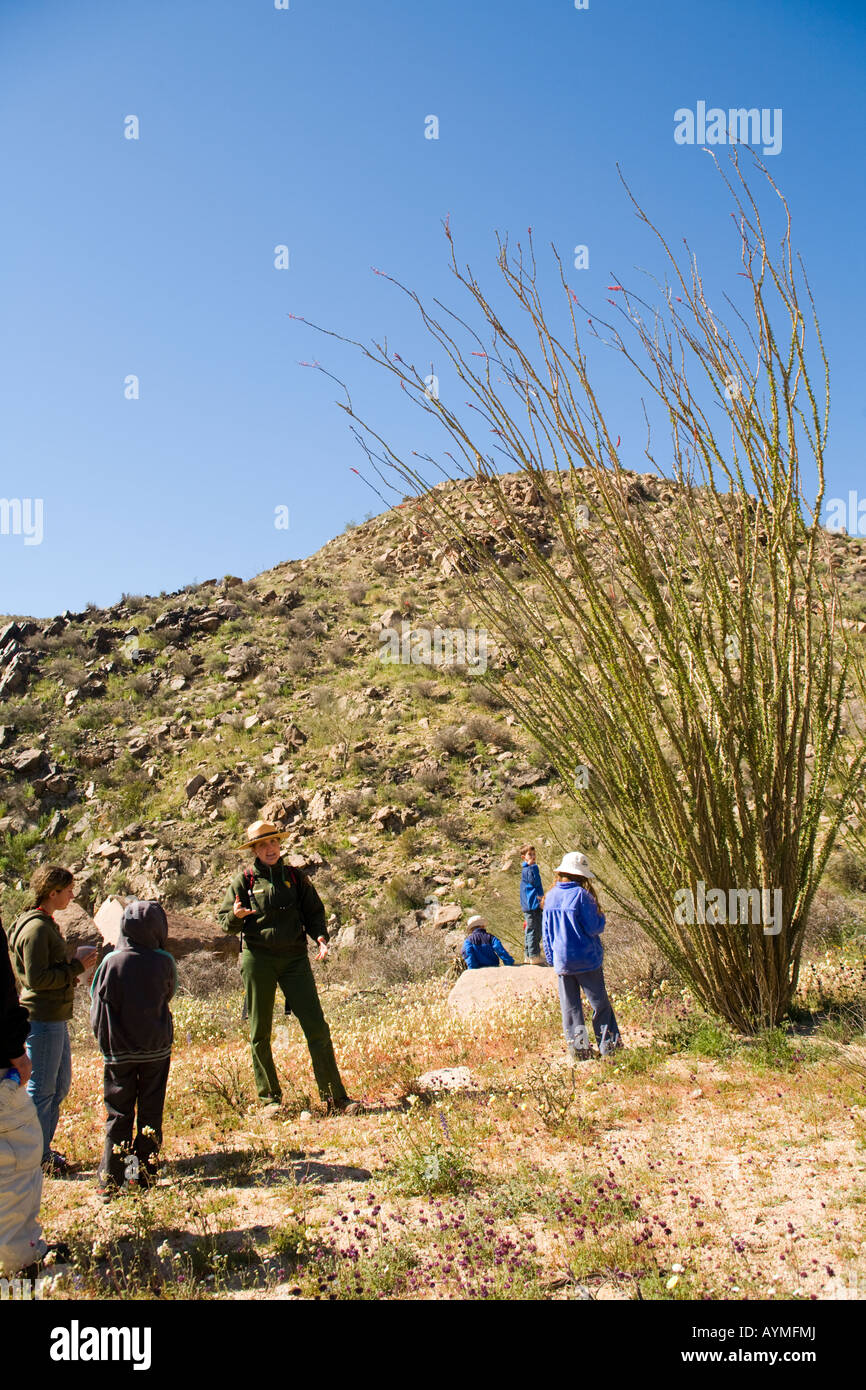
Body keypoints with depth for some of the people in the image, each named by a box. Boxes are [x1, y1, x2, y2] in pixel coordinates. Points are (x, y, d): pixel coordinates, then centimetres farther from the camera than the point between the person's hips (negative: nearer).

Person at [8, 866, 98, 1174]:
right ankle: (38, 1158, 15)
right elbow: (37, 979, -22)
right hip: (42, 1019, -10)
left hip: (55, 1018, 10)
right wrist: (76, 967, -17)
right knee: (41, 1090, 2)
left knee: (60, 1085, 18)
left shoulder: (46, 924, 13)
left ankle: (43, 1149, 29)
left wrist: (74, 970, 9)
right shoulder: (35, 928, -18)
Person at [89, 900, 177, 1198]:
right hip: (156, 1048, 0)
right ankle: (145, 1172, 18)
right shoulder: (164, 962, -12)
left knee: (118, 1114, 10)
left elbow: (97, 1005, -4)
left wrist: (105, 1041, 13)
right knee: (151, 1111, 12)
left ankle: (111, 1179, 12)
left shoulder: (111, 962, -14)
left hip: (118, 1051, 0)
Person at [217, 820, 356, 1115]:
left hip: (294, 958, 1)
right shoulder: (244, 881, 5)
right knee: (260, 1033, 6)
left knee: (317, 1027, -4)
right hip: (257, 958, -1)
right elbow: (224, 921, 7)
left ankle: (335, 1096, 2)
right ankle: (269, 1097, 22)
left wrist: (320, 936, -6)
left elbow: (314, 911, 13)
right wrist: (235, 916, -16)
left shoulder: (295, 877, 9)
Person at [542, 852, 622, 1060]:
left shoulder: (550, 896, 4)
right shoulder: (581, 895, -15)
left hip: (562, 962, 5)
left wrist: (551, 959, 18)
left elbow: (546, 932, 10)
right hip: (586, 960, -5)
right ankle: (609, 1044, 12)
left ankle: (577, 1048, 11)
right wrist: (601, 917, 6)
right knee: (600, 1003, 8)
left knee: (570, 1007, 9)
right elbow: (593, 928, -15)